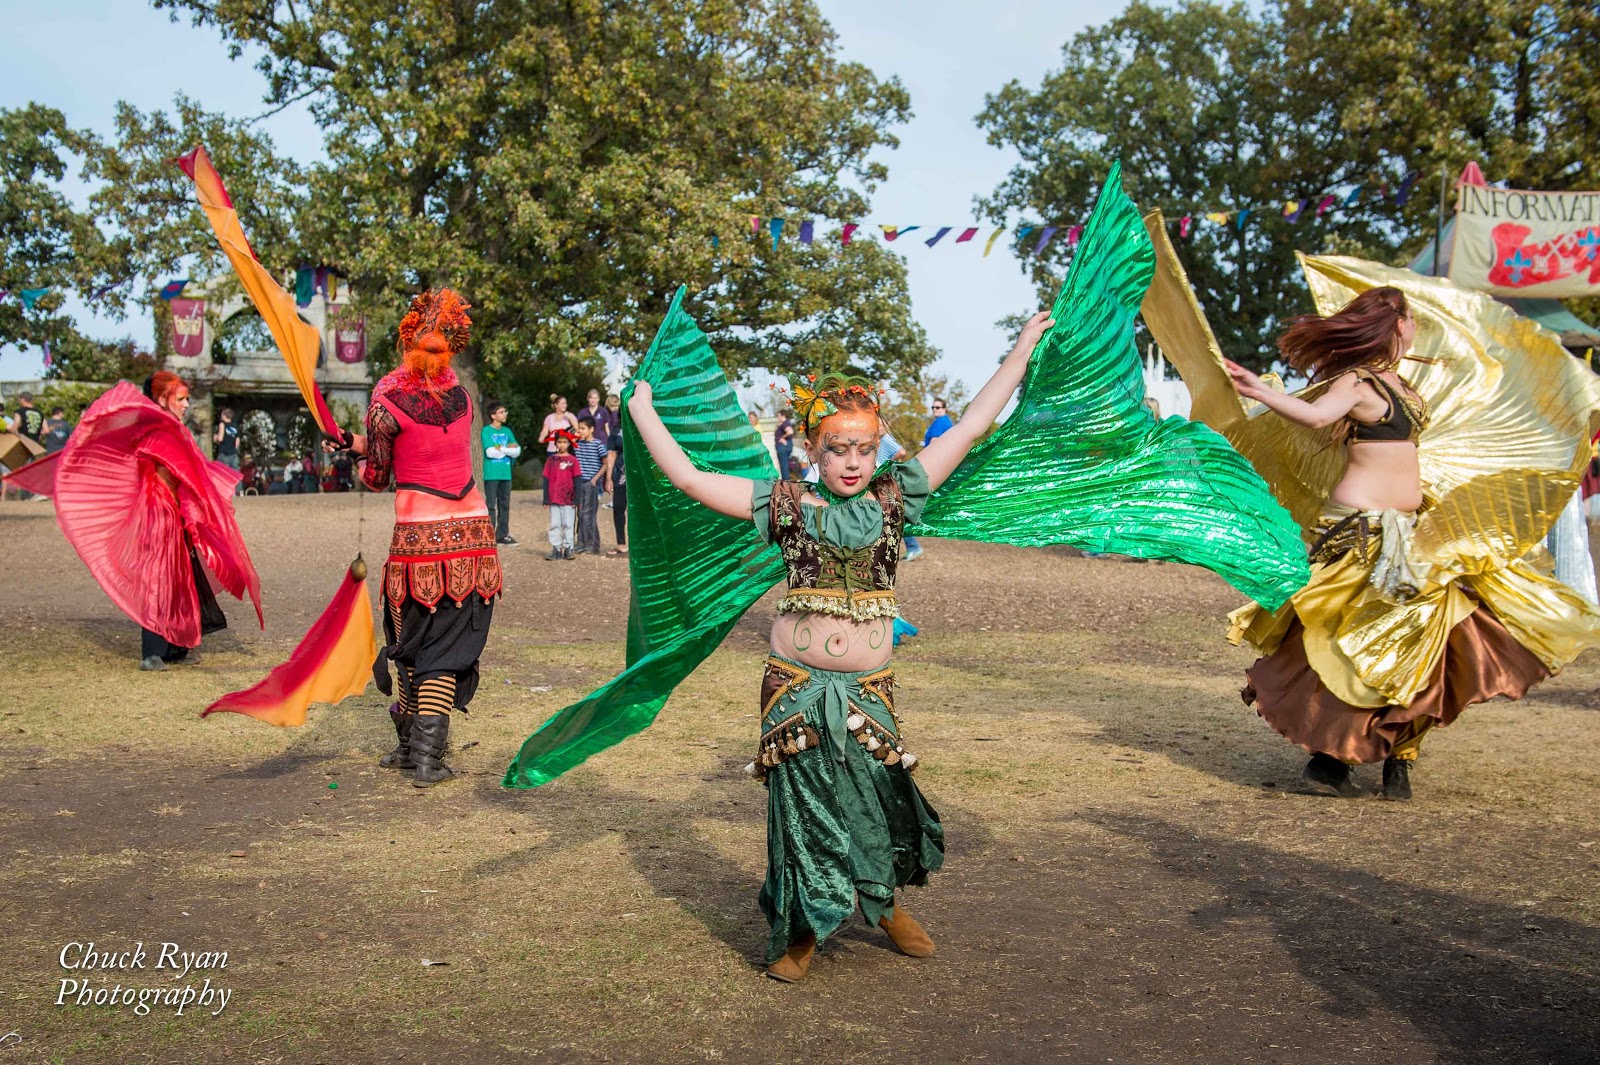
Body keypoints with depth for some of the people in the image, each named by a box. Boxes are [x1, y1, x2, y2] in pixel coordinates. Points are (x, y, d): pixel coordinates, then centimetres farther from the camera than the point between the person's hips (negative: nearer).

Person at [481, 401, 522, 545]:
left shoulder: (507, 431, 12)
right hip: (491, 474, -5)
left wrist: (500, 448, -11)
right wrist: (508, 448, -7)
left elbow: (517, 450, 3)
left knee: (505, 505, 9)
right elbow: (490, 451, -16)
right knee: (491, 505, -3)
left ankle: (502, 535, 16)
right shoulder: (486, 431, -3)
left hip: (506, 473, 5)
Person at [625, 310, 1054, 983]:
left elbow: (972, 427, 6)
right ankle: (802, 931, 26)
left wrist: (1023, 348, 9)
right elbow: (688, 478, -2)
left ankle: (886, 905, 35)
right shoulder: (788, 504, -1)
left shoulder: (894, 496, 4)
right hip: (796, 685, -1)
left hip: (867, 688, 1)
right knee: (803, 805, 6)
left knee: (876, 797, 7)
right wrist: (643, 411, 4)